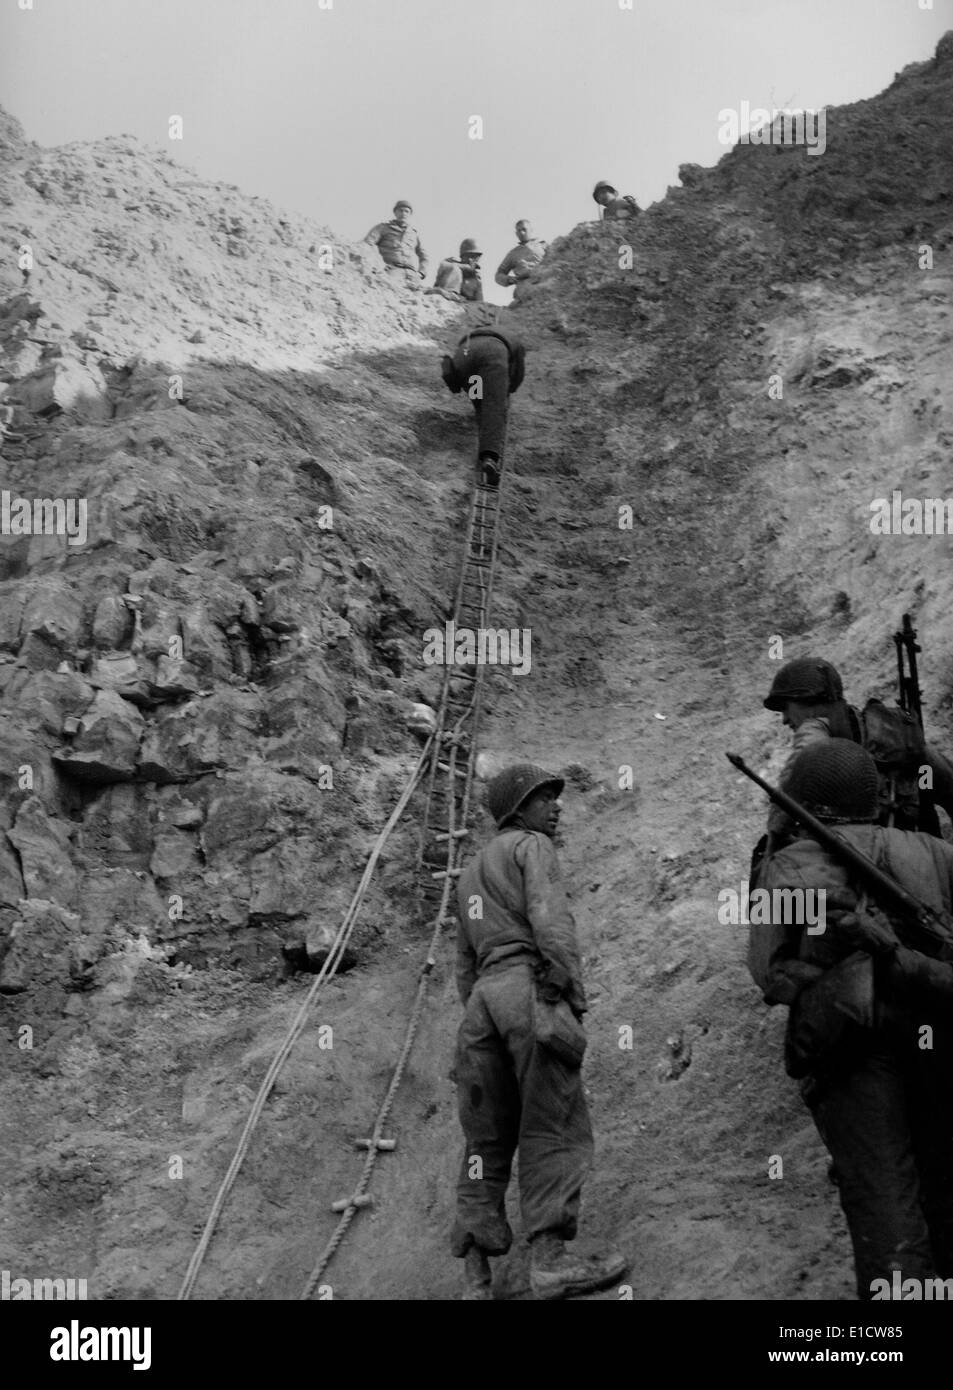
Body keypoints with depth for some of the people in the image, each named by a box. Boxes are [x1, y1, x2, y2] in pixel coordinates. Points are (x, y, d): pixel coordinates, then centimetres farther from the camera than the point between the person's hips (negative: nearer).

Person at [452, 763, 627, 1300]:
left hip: (482, 997, 8)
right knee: (554, 1128, -8)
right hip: (530, 987, -8)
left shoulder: (471, 873, 30)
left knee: (487, 1139, 6)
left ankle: (476, 1276, -1)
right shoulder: (531, 846, 4)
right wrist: (576, 997, -15)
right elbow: (550, 919, -13)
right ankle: (549, 1259, -14)